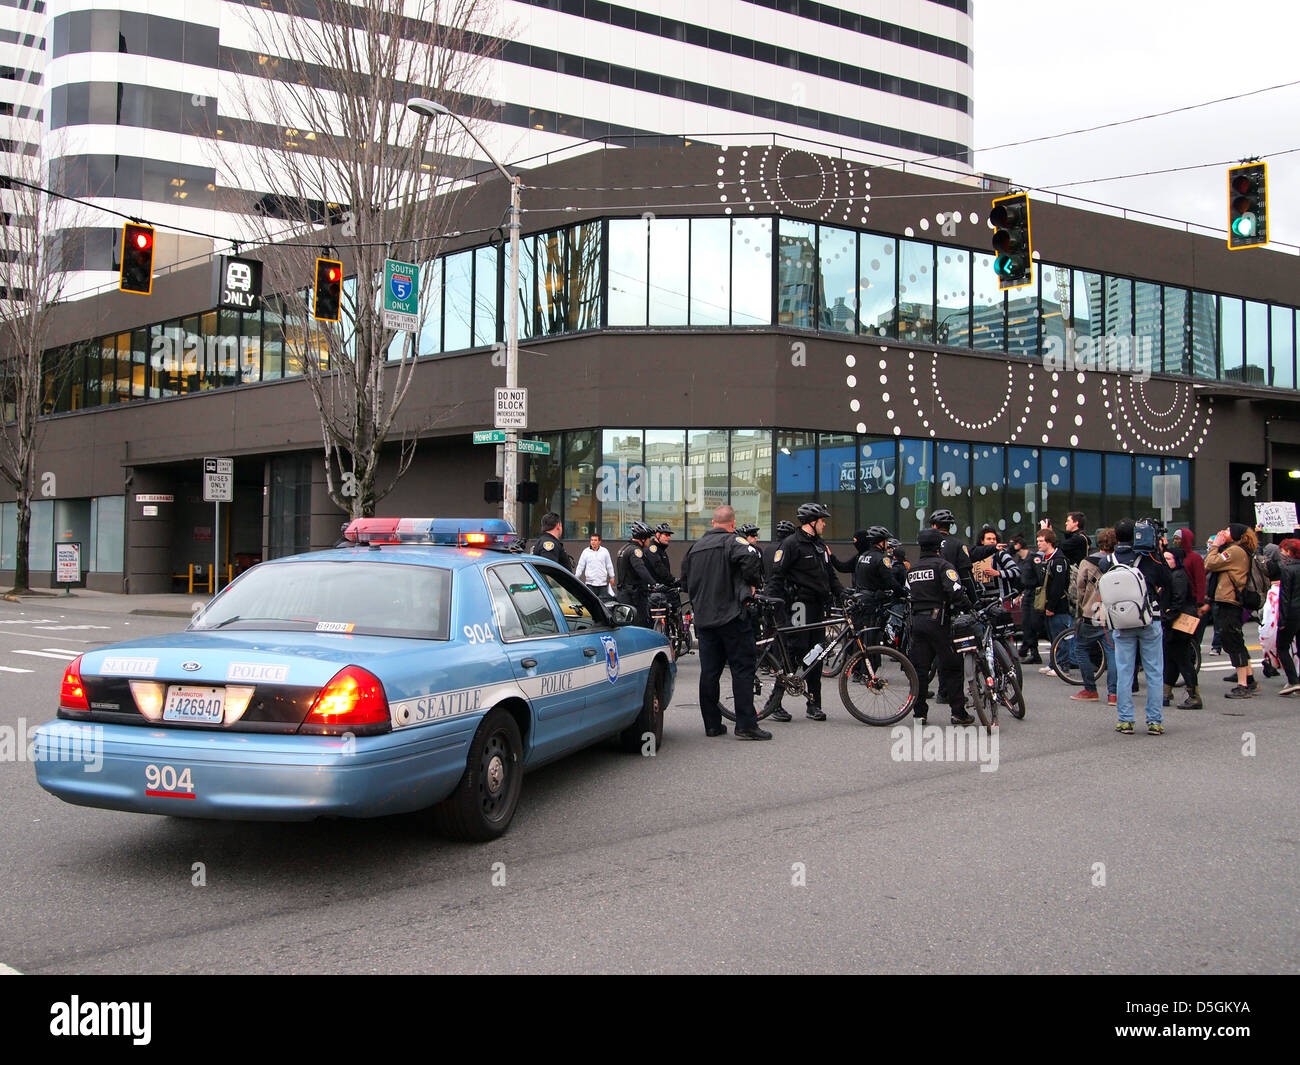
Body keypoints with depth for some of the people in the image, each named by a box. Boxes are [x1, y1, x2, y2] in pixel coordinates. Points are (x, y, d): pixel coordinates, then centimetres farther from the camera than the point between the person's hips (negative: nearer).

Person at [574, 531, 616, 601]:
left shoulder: (605, 551, 5)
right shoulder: (586, 552, 3)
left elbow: (609, 565, 14)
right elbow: (580, 566, 7)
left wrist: (612, 577, 16)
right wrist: (576, 578, 5)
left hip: (603, 582, 1)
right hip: (590, 583, -1)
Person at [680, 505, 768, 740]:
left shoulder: (696, 546, 14)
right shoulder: (733, 541, -7)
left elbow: (685, 579, 21)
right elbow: (751, 561, -25)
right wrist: (752, 582, -7)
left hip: (703, 618, 6)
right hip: (731, 616, -6)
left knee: (709, 672, 8)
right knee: (743, 668, -3)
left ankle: (712, 724, 11)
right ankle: (746, 725, -6)